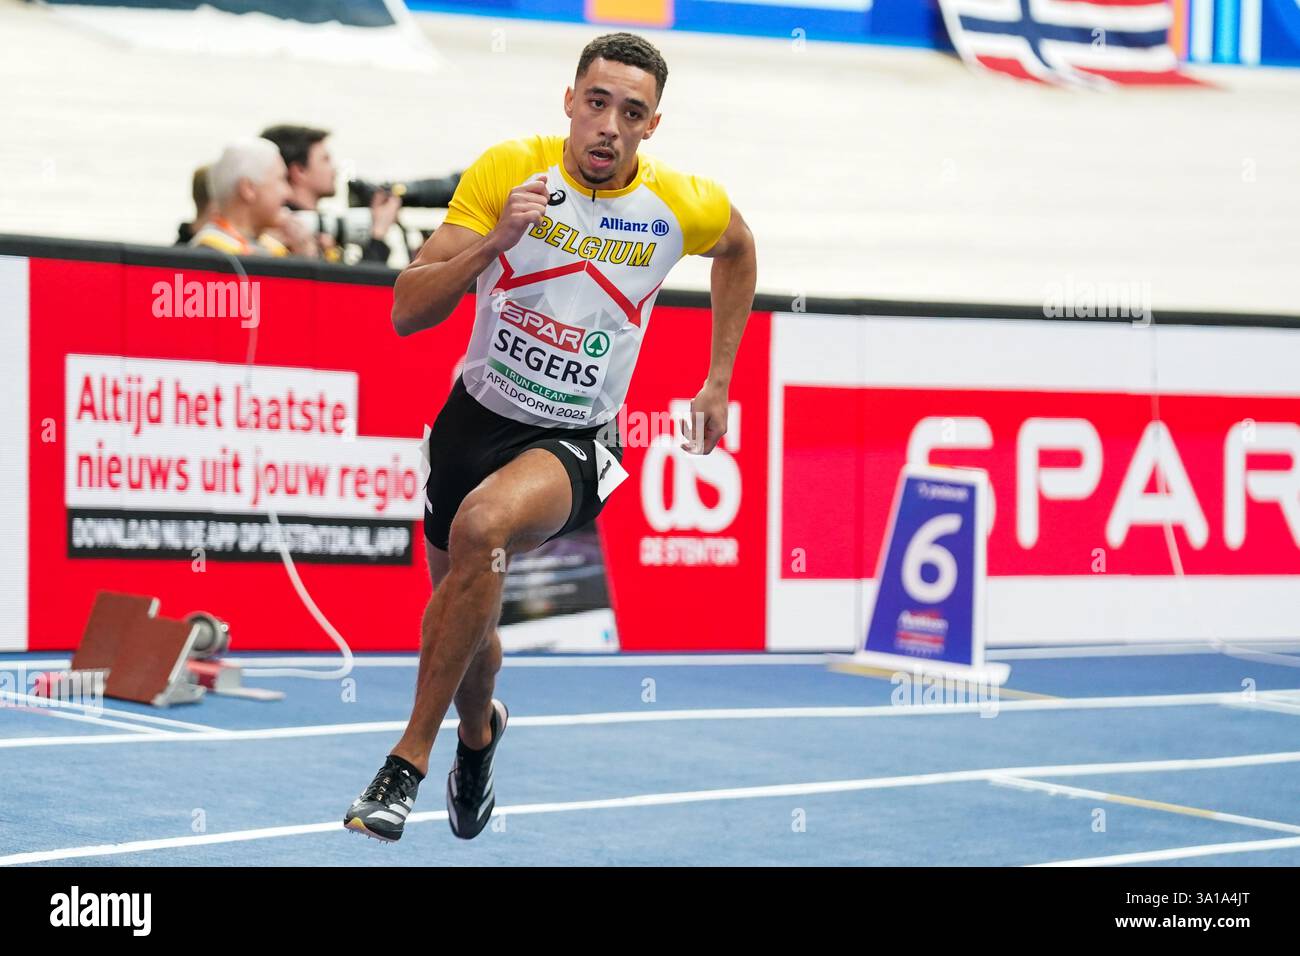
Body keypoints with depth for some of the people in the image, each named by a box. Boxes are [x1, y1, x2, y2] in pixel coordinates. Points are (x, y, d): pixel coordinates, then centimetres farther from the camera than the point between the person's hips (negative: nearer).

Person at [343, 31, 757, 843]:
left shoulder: (683, 205, -11)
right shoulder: (506, 171, -13)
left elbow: (738, 246, 16)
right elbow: (407, 312, -17)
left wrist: (719, 382, 14)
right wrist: (493, 243, -33)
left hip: (576, 442, -2)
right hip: (477, 416, 3)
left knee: (483, 526, -34)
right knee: (462, 616, 17)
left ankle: (411, 759, -24)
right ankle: (479, 729, 55)